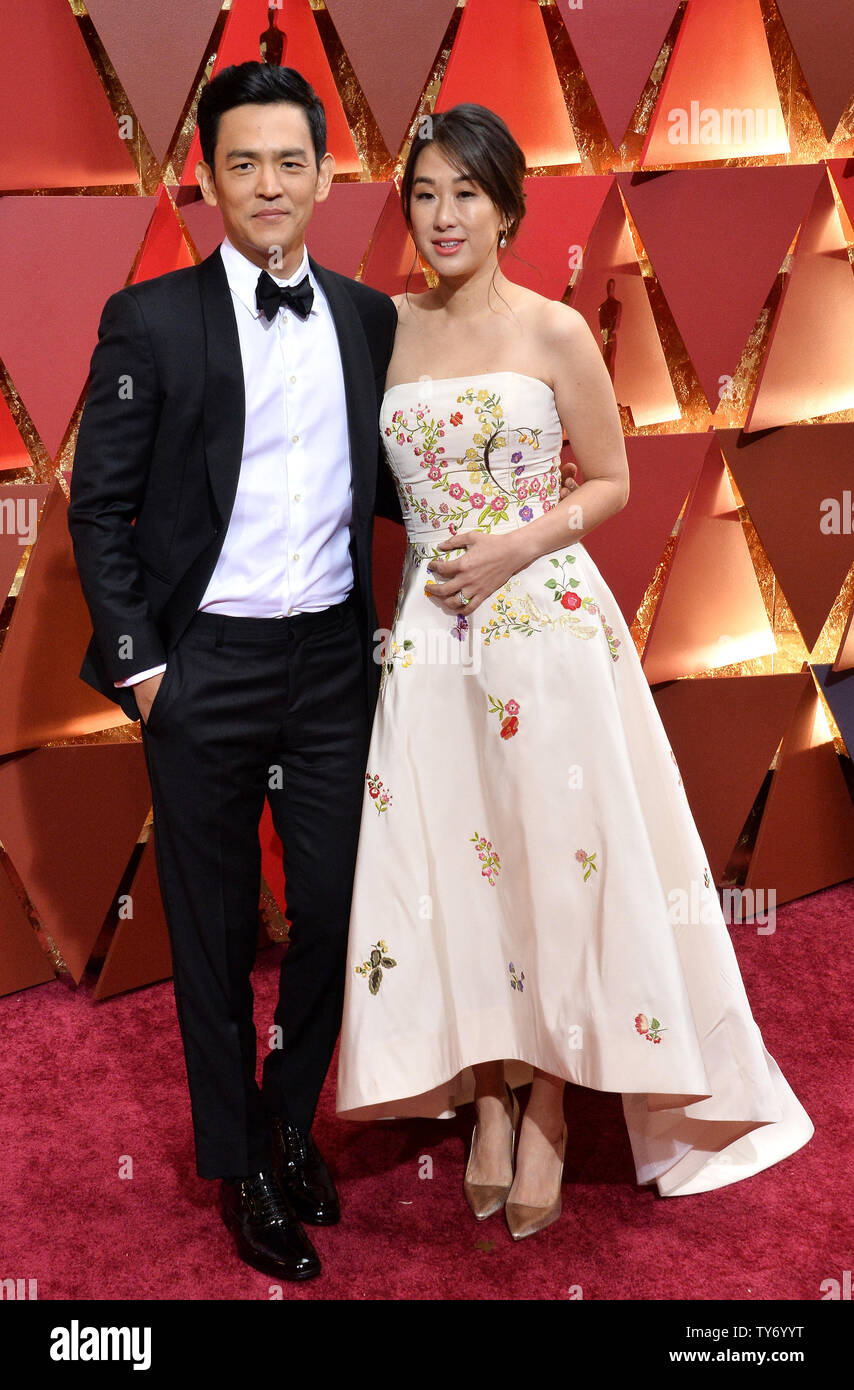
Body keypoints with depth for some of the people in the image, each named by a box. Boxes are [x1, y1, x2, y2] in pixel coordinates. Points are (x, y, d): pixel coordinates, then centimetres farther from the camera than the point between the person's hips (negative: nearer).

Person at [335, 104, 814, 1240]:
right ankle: (489, 1096, 23)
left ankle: (550, 1103, 19)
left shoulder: (554, 332, -3)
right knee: (452, 861, 6)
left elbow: (611, 483, 2)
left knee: (556, 859, 1)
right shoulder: (386, 329, 7)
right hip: (430, 629, 3)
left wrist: (516, 547, -12)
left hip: (547, 622, -3)